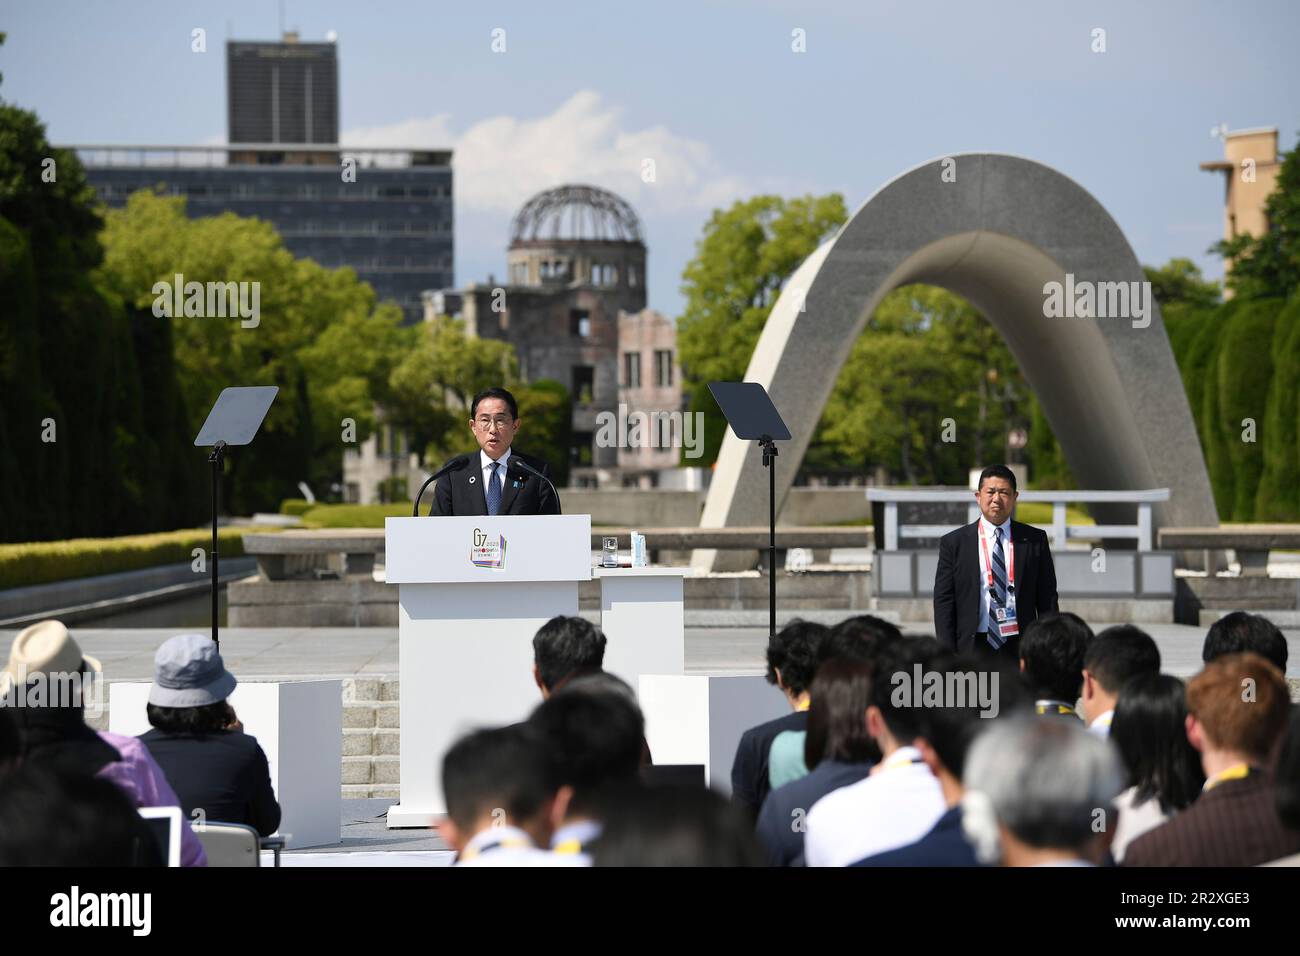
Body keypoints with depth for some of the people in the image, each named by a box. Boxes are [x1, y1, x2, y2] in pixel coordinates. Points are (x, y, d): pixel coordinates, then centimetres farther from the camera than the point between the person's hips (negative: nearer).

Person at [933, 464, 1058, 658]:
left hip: (1020, 648, 1)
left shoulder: (1035, 540, 8)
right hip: (974, 648, -1)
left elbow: (1047, 601, 9)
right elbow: (944, 604, 3)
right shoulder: (953, 543, 5)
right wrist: (948, 658, -4)